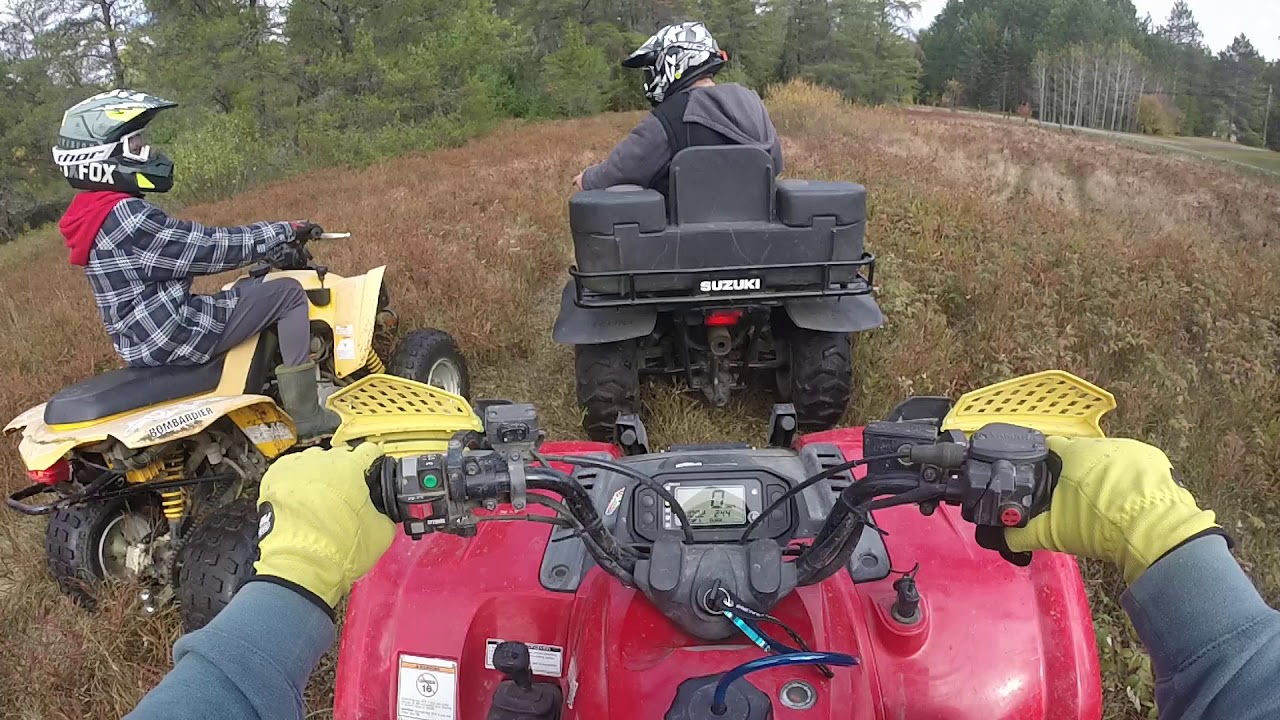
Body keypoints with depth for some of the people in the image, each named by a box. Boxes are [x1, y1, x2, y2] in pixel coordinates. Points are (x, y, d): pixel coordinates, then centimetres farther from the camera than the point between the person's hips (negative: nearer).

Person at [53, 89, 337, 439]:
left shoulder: (93, 213, 12)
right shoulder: (127, 217, -20)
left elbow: (188, 245, 17)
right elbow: (207, 248, -18)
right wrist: (285, 232, -9)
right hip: (176, 336, -10)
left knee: (255, 291, 29)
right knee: (288, 294, -8)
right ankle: (305, 415, -10)